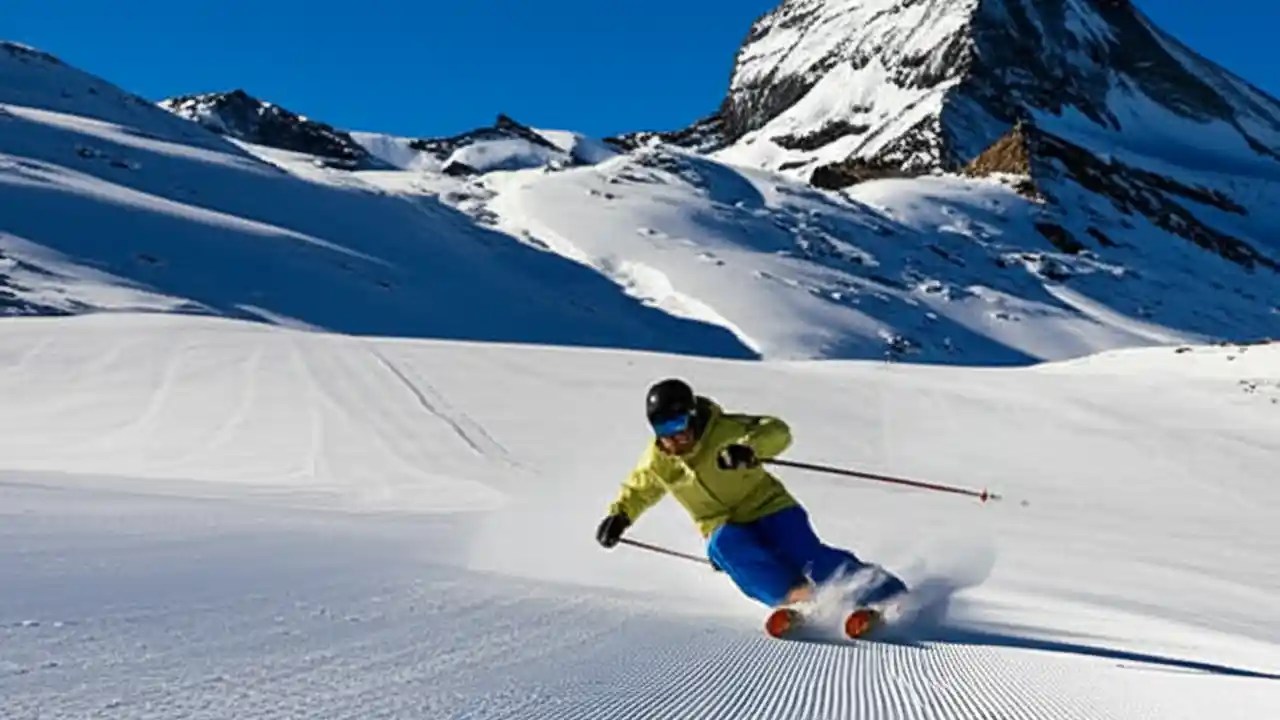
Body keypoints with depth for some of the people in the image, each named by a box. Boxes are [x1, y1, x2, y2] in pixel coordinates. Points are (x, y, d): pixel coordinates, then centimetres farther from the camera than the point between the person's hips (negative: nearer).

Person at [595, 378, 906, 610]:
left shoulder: (724, 430, -13)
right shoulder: (657, 462, 1)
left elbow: (777, 431, -24)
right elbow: (638, 491, 21)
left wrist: (748, 447, -43)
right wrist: (619, 515, 3)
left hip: (769, 508, -3)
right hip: (726, 528, 3)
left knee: (805, 552, -27)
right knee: (724, 546, -32)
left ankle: (887, 594, -22)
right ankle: (794, 596, -46)